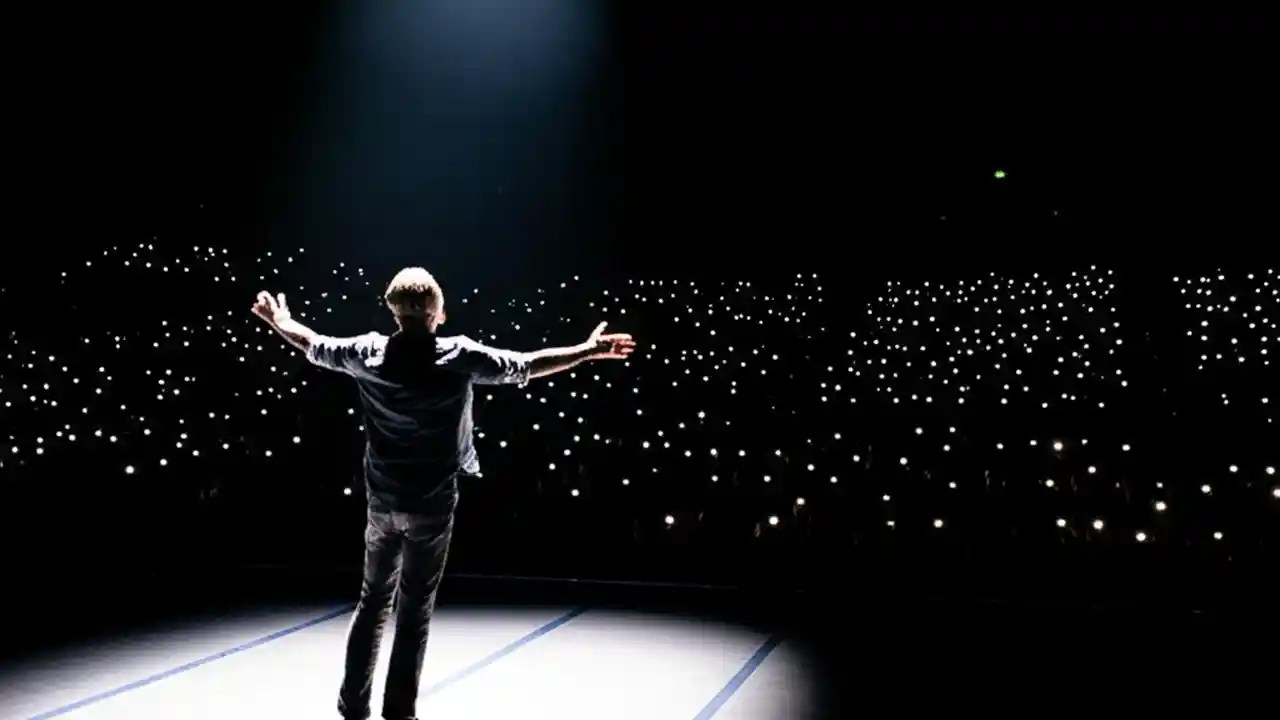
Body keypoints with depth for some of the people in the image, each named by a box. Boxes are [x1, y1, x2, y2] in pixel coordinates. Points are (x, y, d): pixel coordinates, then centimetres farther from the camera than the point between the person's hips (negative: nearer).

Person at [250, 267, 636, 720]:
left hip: (383, 499, 4)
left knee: (373, 600, 17)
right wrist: (590, 351, 4)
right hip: (431, 502, -3)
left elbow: (315, 346, 13)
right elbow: (527, 366, -7)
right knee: (415, 607, 6)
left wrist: (279, 320, 34)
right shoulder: (460, 356, -13)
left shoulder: (369, 352, -3)